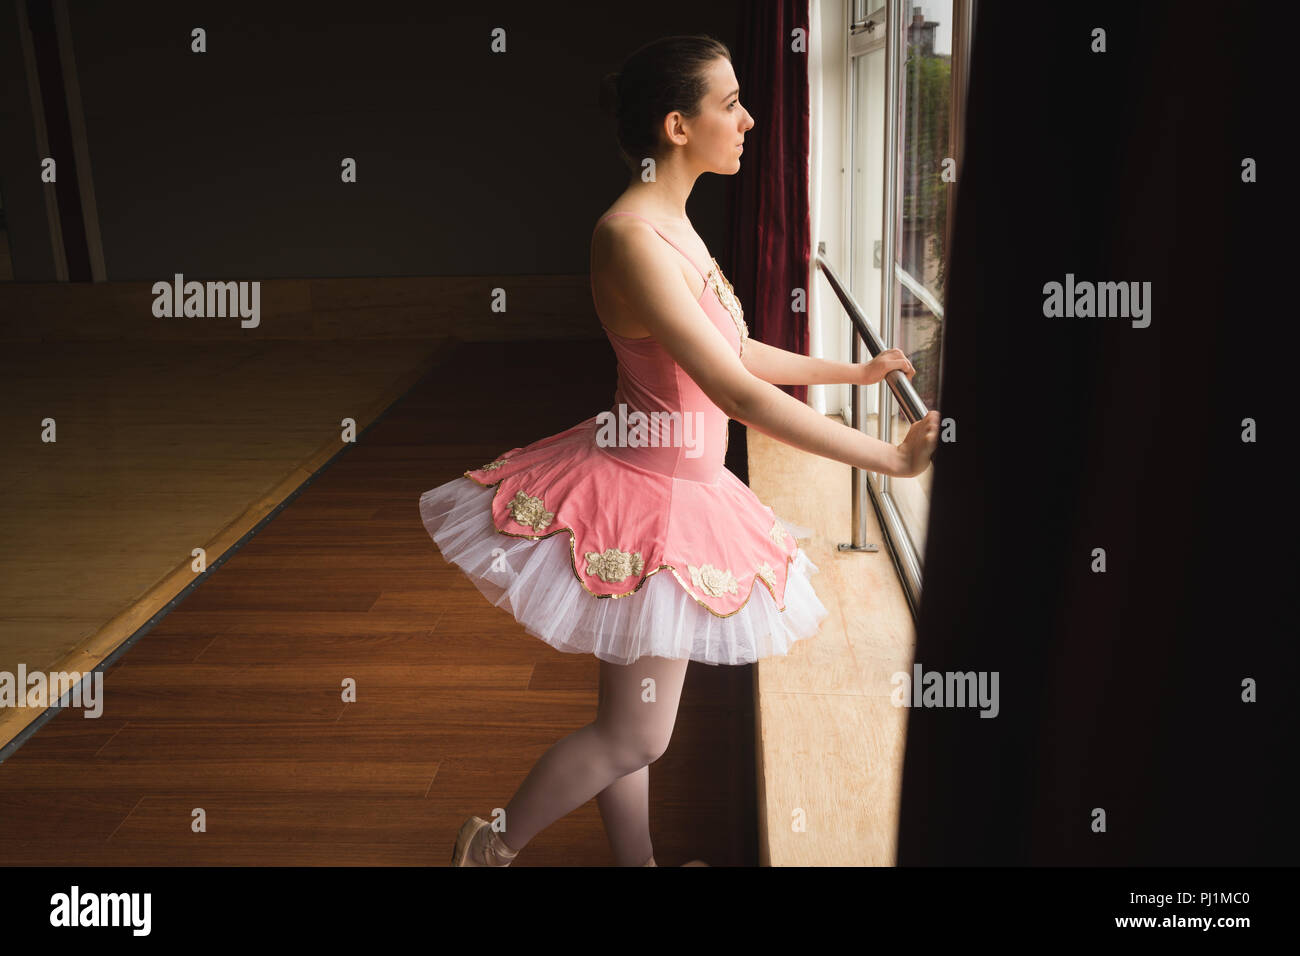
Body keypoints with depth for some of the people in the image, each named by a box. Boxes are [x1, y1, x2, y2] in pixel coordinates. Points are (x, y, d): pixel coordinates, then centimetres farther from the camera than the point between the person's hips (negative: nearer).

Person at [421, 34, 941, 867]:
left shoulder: (674, 226, 7)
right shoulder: (631, 236, -24)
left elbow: (733, 351, 19)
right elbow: (742, 396, -29)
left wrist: (851, 371, 21)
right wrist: (894, 459, -25)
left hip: (675, 489, 9)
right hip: (644, 498, -9)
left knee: (629, 720, 20)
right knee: (635, 735, 5)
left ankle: (637, 859, 36)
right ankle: (493, 847, 26)